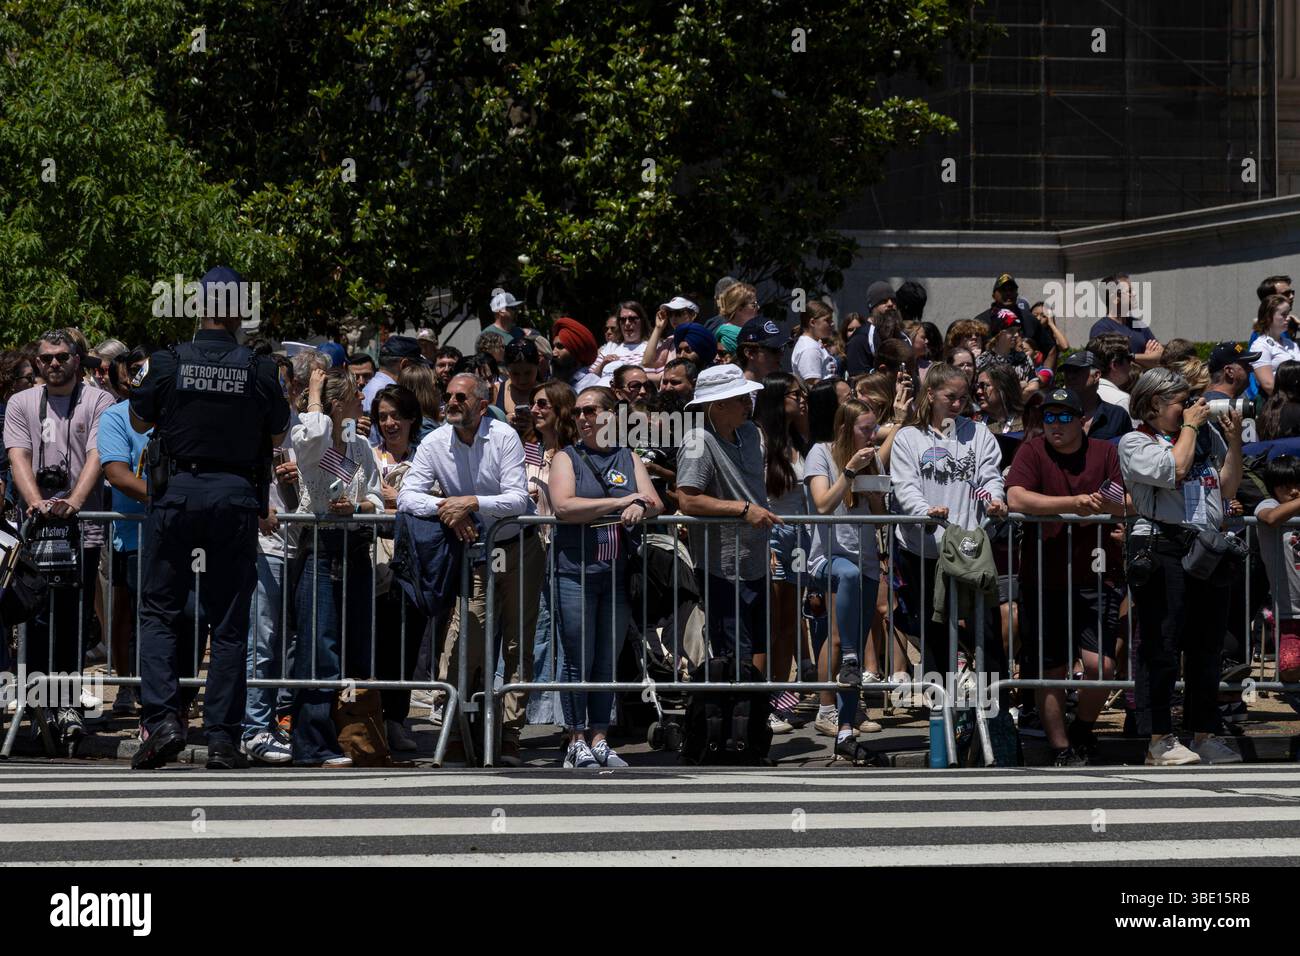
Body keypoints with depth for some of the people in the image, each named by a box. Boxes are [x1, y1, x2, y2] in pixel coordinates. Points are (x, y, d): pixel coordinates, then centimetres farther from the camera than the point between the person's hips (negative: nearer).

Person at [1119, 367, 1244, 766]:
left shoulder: (1208, 438, 18)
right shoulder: (1135, 443, 2)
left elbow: (1227, 489, 17)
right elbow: (1173, 470, -14)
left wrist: (1234, 441, 7)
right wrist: (1190, 426, -1)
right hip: (1161, 549, -6)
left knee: (1206, 646, 8)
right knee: (1161, 646, -6)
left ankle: (1205, 736, 14)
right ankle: (1159, 740, -3)